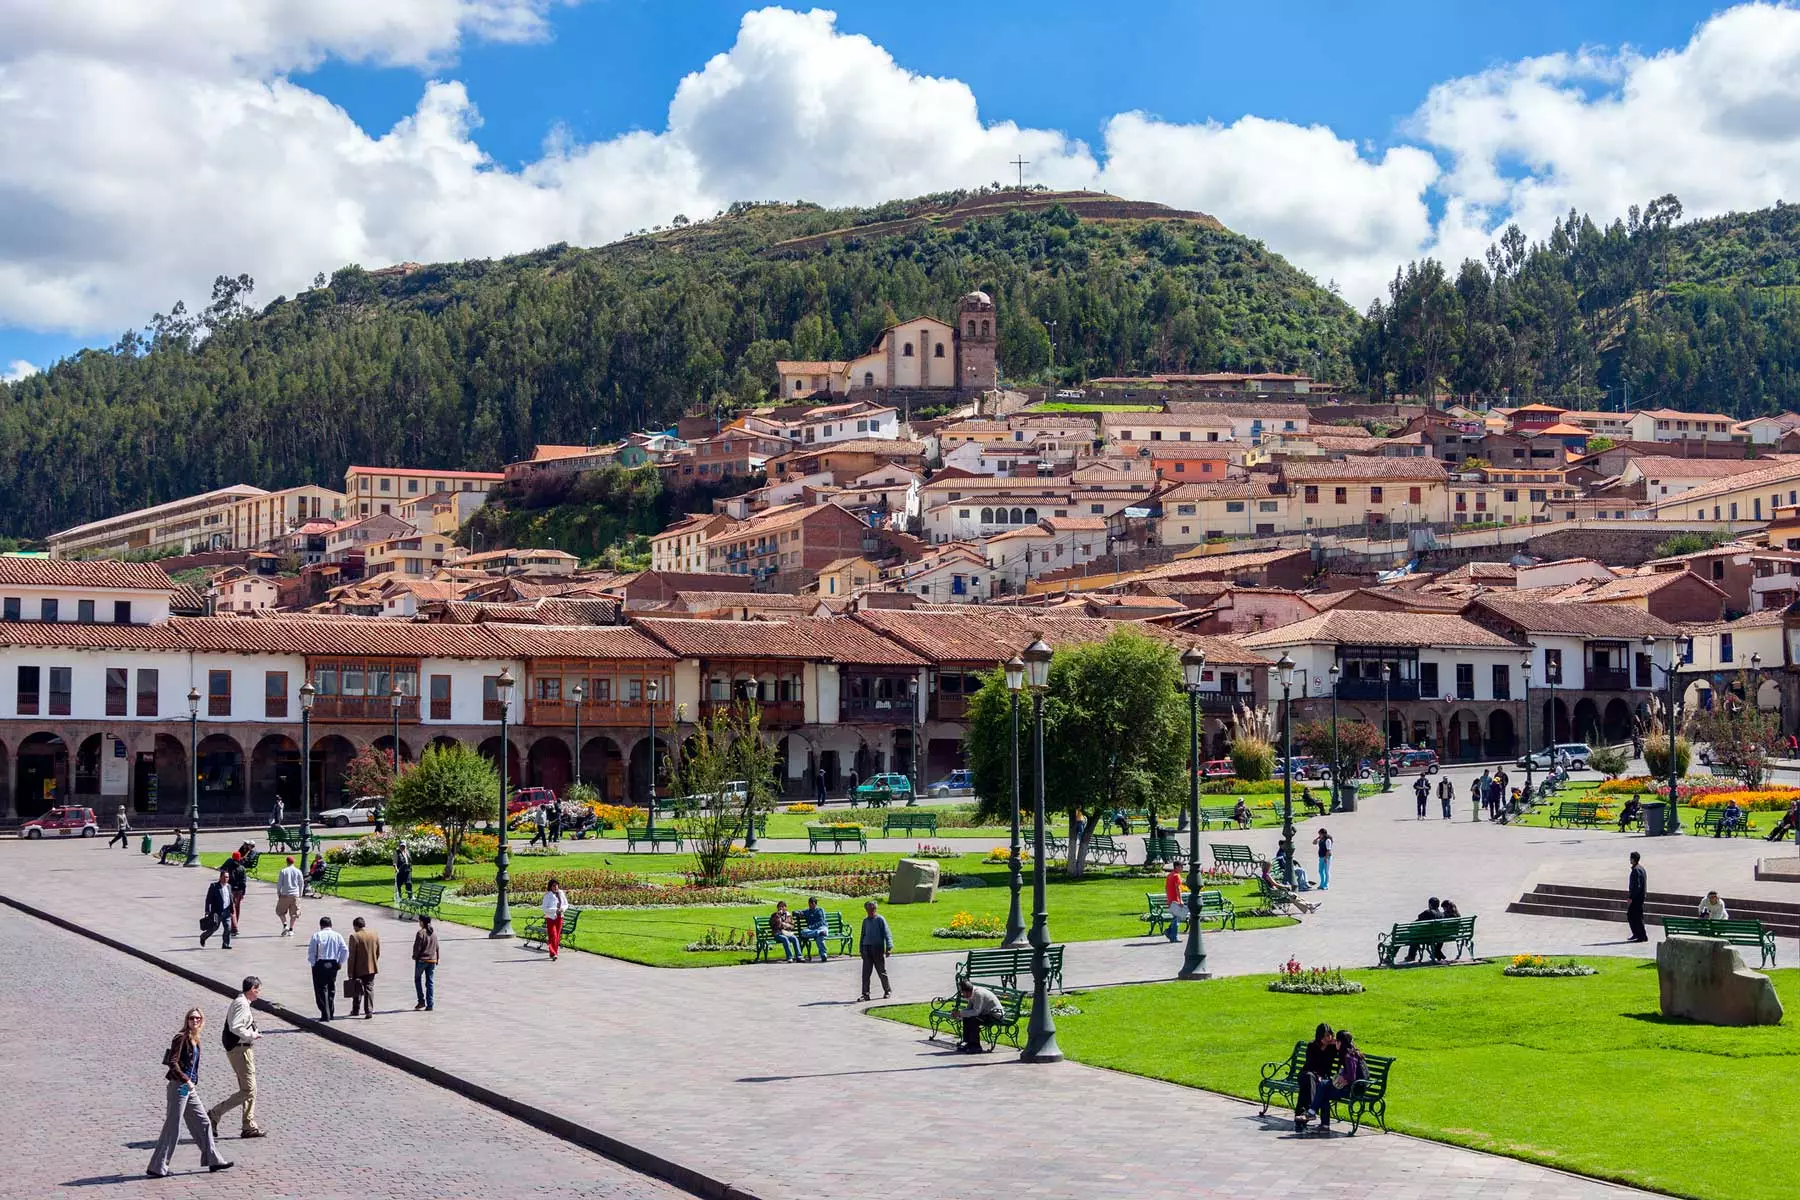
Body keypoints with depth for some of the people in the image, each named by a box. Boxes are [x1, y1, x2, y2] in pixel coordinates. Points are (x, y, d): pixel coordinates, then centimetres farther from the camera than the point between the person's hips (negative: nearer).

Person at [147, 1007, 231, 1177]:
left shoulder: (195, 1040, 13)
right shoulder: (180, 1038, -12)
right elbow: (173, 1063, -20)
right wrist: (186, 1080, -25)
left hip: (190, 1088, 9)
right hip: (179, 1087, -9)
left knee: (203, 1123, 13)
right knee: (172, 1128, -4)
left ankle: (213, 1161, 21)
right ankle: (157, 1168, 2)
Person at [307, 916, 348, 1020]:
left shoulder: (317, 935, -5)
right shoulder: (337, 936, 4)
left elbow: (311, 951, -8)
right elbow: (345, 950, -2)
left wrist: (312, 964, 1)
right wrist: (340, 962, 6)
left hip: (320, 965, -4)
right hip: (333, 964, 4)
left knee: (321, 990, -1)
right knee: (331, 989, 17)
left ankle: (325, 1015, -8)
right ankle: (331, 1013, 22)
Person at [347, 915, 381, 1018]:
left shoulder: (355, 936, -15)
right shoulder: (375, 934, 3)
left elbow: (352, 956, -13)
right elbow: (378, 952, 9)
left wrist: (350, 972, -8)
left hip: (359, 968, -4)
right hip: (372, 967, 4)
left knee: (357, 990, 12)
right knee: (369, 989, 7)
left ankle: (355, 1010, 24)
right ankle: (369, 1011, -1)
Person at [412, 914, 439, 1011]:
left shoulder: (421, 933, -15)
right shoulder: (434, 932, 5)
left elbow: (417, 947, -14)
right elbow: (437, 947, 11)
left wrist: (415, 956, 3)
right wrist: (436, 959, 18)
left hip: (421, 959, -5)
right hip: (432, 960, 5)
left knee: (418, 979, 14)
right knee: (430, 982, 7)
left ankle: (421, 1001, 7)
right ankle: (430, 1005, 5)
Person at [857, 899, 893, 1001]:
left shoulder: (880, 919, -3)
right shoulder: (865, 920, 12)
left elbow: (887, 933, -6)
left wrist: (889, 947, -14)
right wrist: (861, 949, 17)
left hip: (878, 948, -4)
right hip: (867, 948, 4)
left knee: (881, 971, 4)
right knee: (866, 972, -1)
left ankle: (887, 990, 20)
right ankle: (865, 993, 2)